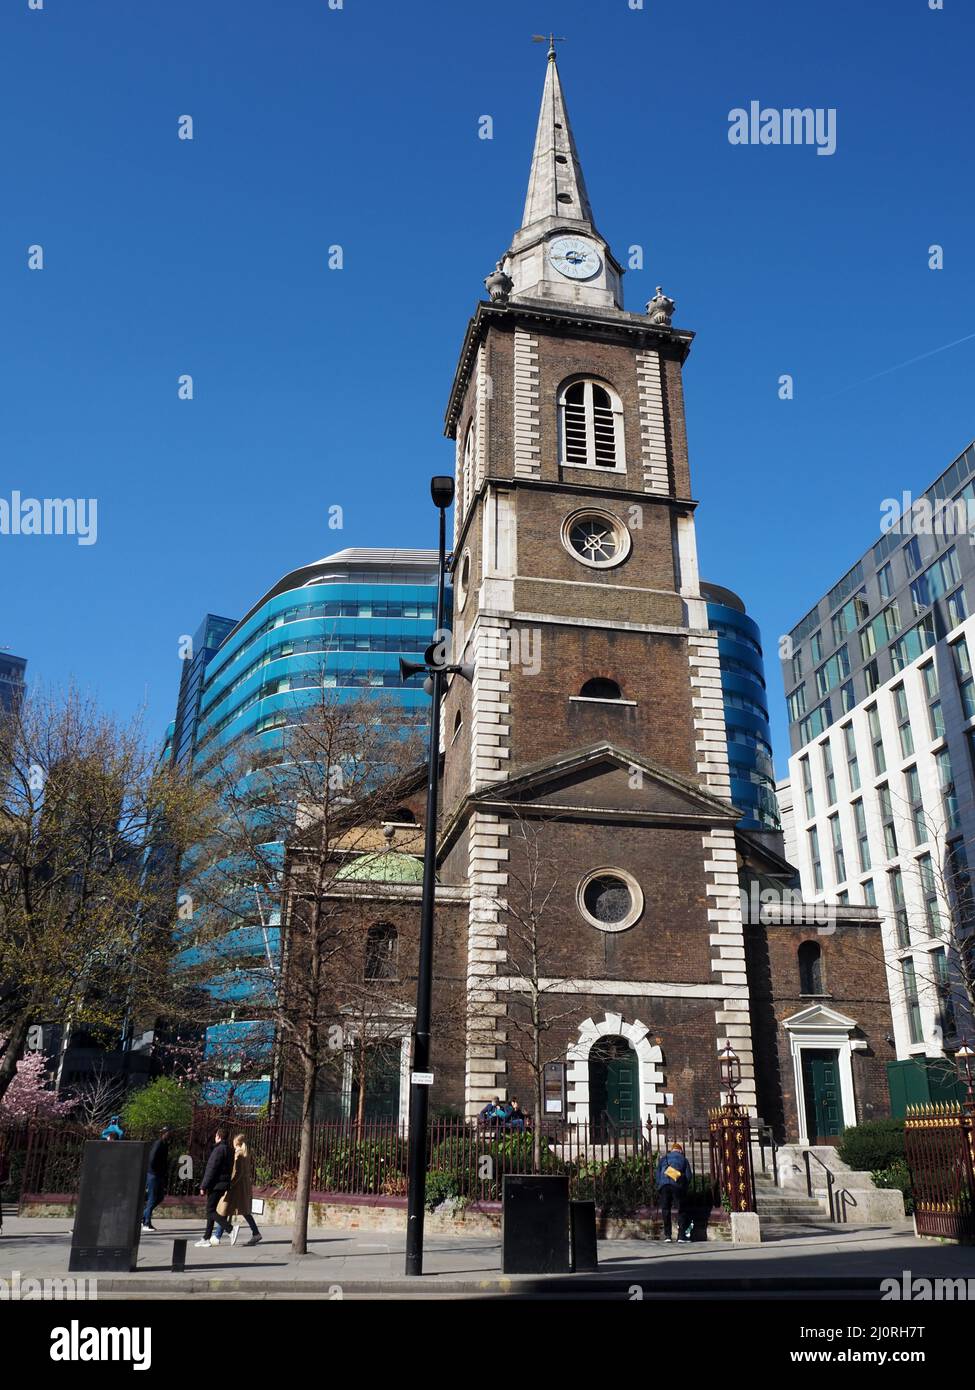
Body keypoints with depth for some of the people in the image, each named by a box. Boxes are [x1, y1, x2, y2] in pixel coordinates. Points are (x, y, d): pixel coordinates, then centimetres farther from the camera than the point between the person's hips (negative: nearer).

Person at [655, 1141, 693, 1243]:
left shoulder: (663, 1158, 18)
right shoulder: (683, 1159, 14)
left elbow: (658, 1173, 13)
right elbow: (689, 1175, 8)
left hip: (664, 1185, 1)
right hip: (678, 1186, -1)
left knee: (665, 1211, 8)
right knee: (681, 1211, 6)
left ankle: (667, 1236, 5)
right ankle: (681, 1236, 1)